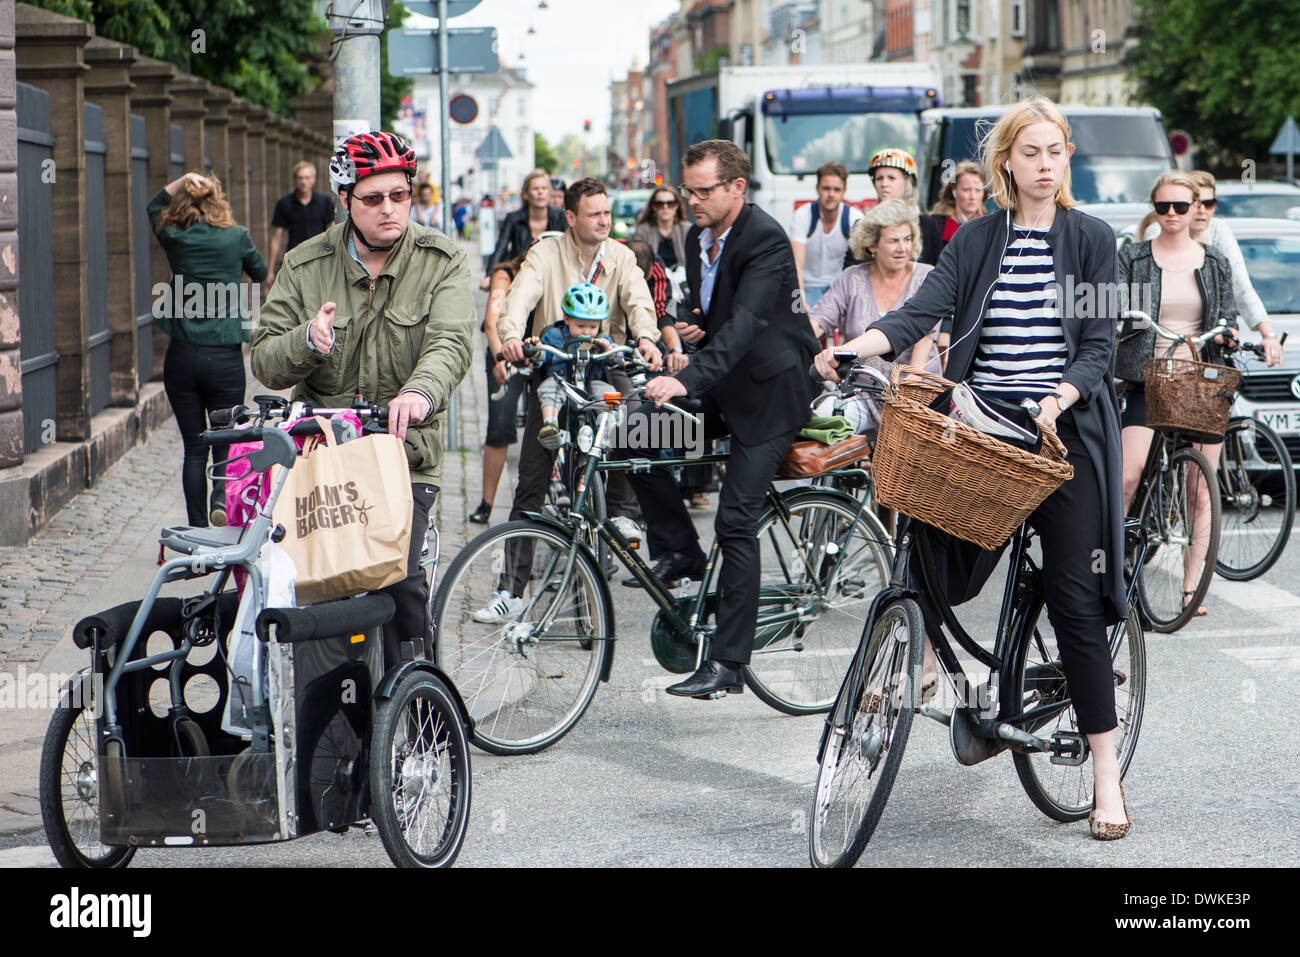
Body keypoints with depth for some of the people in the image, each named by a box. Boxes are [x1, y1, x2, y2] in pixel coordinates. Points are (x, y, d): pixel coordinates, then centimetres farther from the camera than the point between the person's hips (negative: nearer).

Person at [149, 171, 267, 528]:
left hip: (182, 357, 1)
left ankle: (198, 530, 9)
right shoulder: (236, 237, -2)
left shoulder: (173, 238, 0)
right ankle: (222, 498, -20)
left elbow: (154, 208, 23)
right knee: (226, 442, 8)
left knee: (194, 448, 8)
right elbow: (261, 273, 17)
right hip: (225, 358, -1)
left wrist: (183, 181, 11)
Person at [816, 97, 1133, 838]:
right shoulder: (976, 240, 9)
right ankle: (921, 654, 27)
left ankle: (1107, 771, 2)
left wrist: (1055, 402, -22)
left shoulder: (1091, 239, 2)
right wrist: (851, 348, -22)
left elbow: (1099, 345, -4)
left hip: (1064, 432, -2)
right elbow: (921, 312, -4)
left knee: (1073, 597, -5)